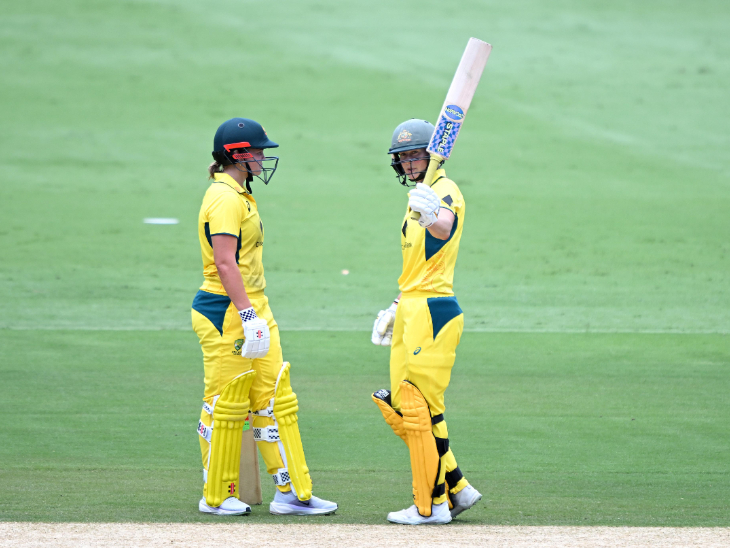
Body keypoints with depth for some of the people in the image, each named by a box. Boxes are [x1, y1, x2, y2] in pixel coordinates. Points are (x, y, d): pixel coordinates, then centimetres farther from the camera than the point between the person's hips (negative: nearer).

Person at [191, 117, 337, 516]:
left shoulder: (239, 195, 17)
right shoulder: (225, 198, -15)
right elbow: (225, 263, -22)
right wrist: (247, 315, -27)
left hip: (253, 308, 10)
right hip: (226, 313, -10)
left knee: (276, 400, 7)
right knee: (226, 405, -3)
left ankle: (292, 492, 8)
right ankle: (216, 496, 7)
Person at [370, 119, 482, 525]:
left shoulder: (444, 190, -12)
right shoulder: (420, 197, 19)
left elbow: (445, 228, -37)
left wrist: (434, 215, -59)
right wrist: (395, 309, 27)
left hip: (434, 310, -10)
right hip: (412, 310, 10)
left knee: (420, 409, -8)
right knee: (399, 407, 12)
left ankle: (431, 505, -1)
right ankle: (456, 489, 17)